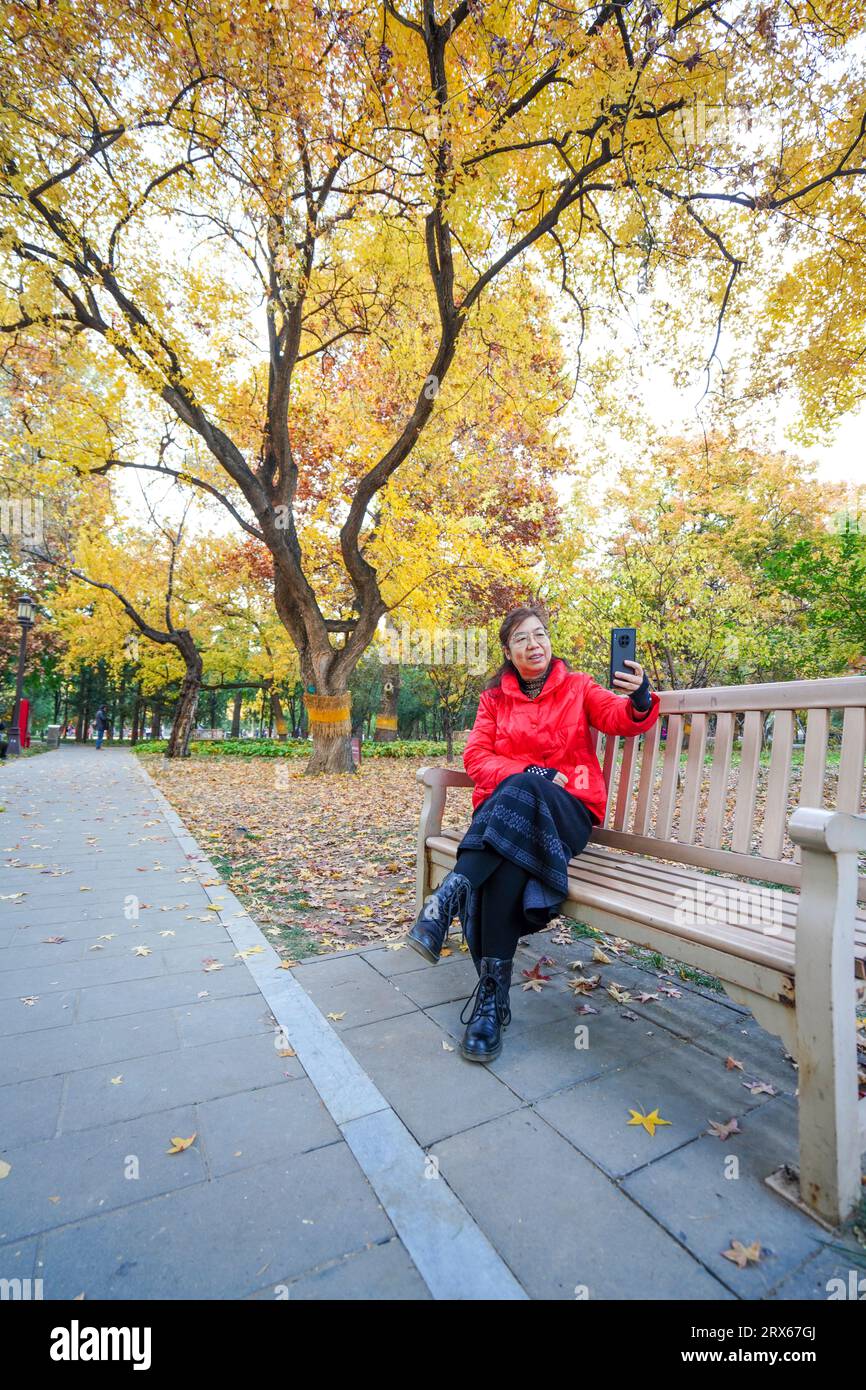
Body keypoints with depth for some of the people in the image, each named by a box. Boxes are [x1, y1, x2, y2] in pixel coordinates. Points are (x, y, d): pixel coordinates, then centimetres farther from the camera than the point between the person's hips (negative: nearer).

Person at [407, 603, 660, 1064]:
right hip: (505, 808, 2)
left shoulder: (577, 687, 9)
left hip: (566, 809, -1)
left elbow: (620, 719, -8)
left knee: (522, 794, -36)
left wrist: (639, 700, -33)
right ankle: (493, 994, -33)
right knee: (513, 821, -36)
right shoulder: (494, 697, 13)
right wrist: (527, 772, -15)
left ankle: (451, 893, -41)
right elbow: (476, 755, 3)